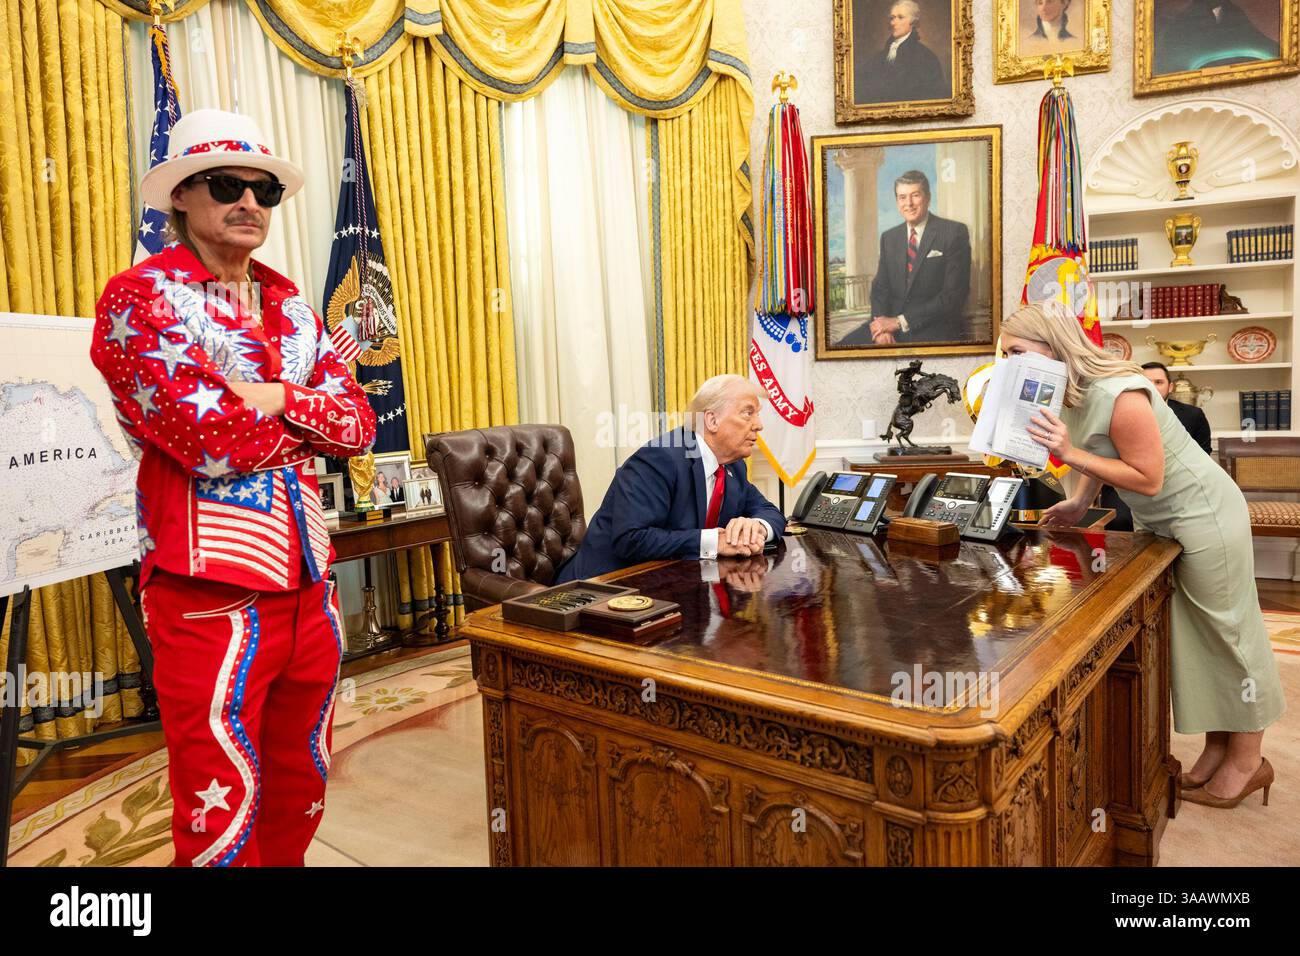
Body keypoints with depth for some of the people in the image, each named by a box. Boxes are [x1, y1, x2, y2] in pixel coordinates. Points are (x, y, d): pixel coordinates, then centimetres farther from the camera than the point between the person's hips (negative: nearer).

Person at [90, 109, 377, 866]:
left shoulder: (291, 306, 13)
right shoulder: (140, 297, -6)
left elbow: (360, 426, 4)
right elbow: (209, 441, -19)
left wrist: (278, 397, -13)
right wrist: (311, 417, -4)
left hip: (310, 582, 6)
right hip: (210, 593, -6)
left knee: (302, 796, 19)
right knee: (222, 820, 6)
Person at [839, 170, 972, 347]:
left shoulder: (955, 233, -3)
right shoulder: (889, 237, 14)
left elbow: (954, 294, -10)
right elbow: (880, 287, 11)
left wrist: (900, 322, -14)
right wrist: (883, 328, -11)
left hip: (935, 329, -5)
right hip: (892, 324, 5)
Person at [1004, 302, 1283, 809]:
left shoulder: (1117, 395, -31)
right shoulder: (1068, 393, -4)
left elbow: (1148, 479, -27)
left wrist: (1070, 455, -32)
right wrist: (1079, 503, 1)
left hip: (1202, 514, -9)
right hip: (1161, 521, 9)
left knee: (1226, 631, 4)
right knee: (1189, 634, 16)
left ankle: (1248, 761, 20)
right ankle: (1217, 748, 30)